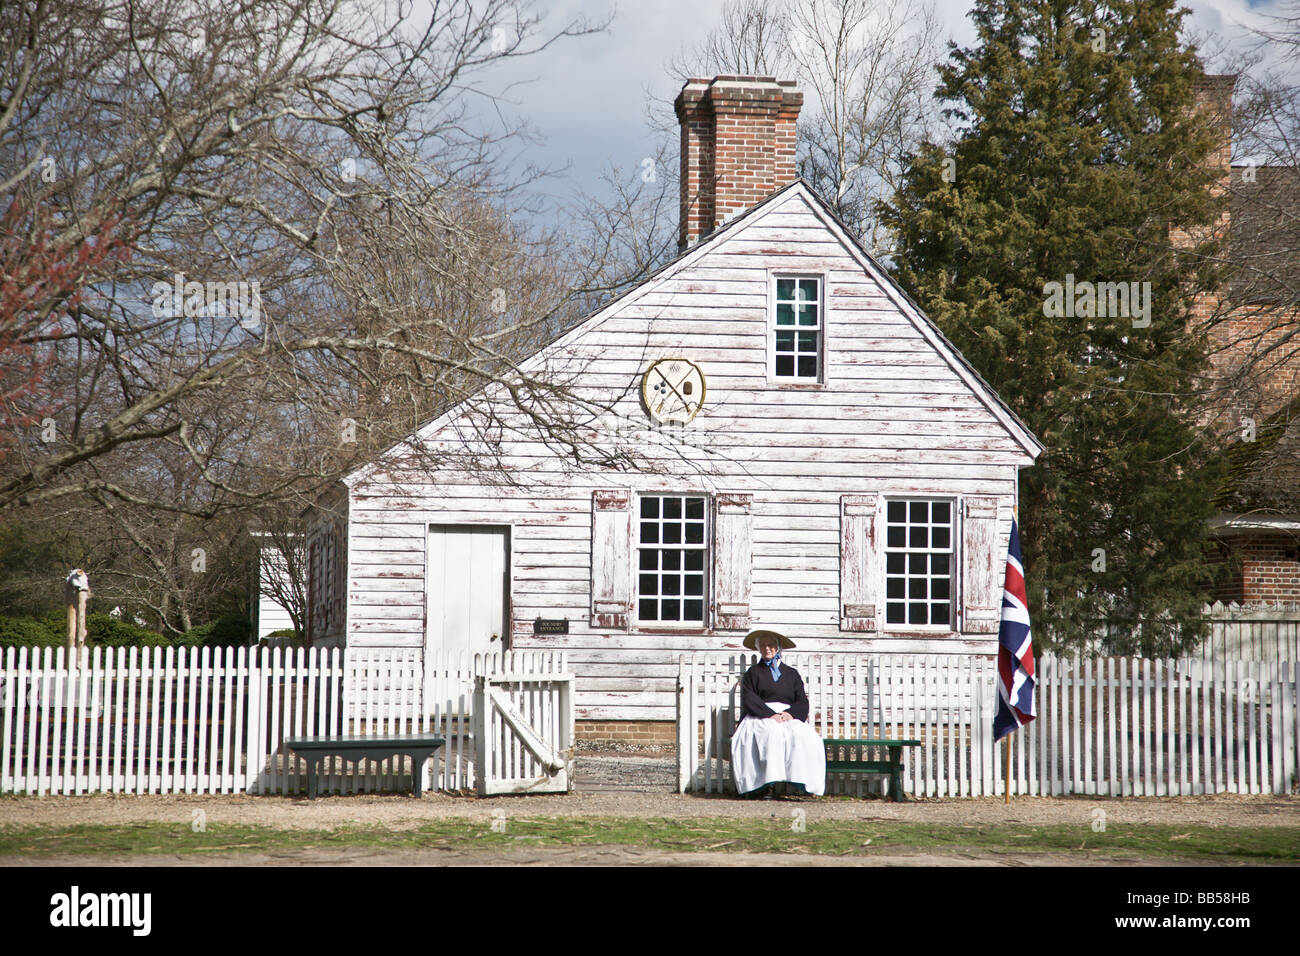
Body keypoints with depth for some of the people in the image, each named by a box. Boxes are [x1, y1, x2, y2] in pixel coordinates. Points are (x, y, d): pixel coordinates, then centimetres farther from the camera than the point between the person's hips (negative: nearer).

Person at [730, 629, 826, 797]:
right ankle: (769, 780, -47)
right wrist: (771, 714, -15)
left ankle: (804, 782, -41)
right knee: (771, 733, -38)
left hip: (790, 716, 2)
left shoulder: (791, 673, 23)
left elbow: (802, 701, 11)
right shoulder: (753, 673, 17)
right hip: (761, 718, -2)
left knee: (801, 735, -33)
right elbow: (749, 700, 2)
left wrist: (790, 713, -13)